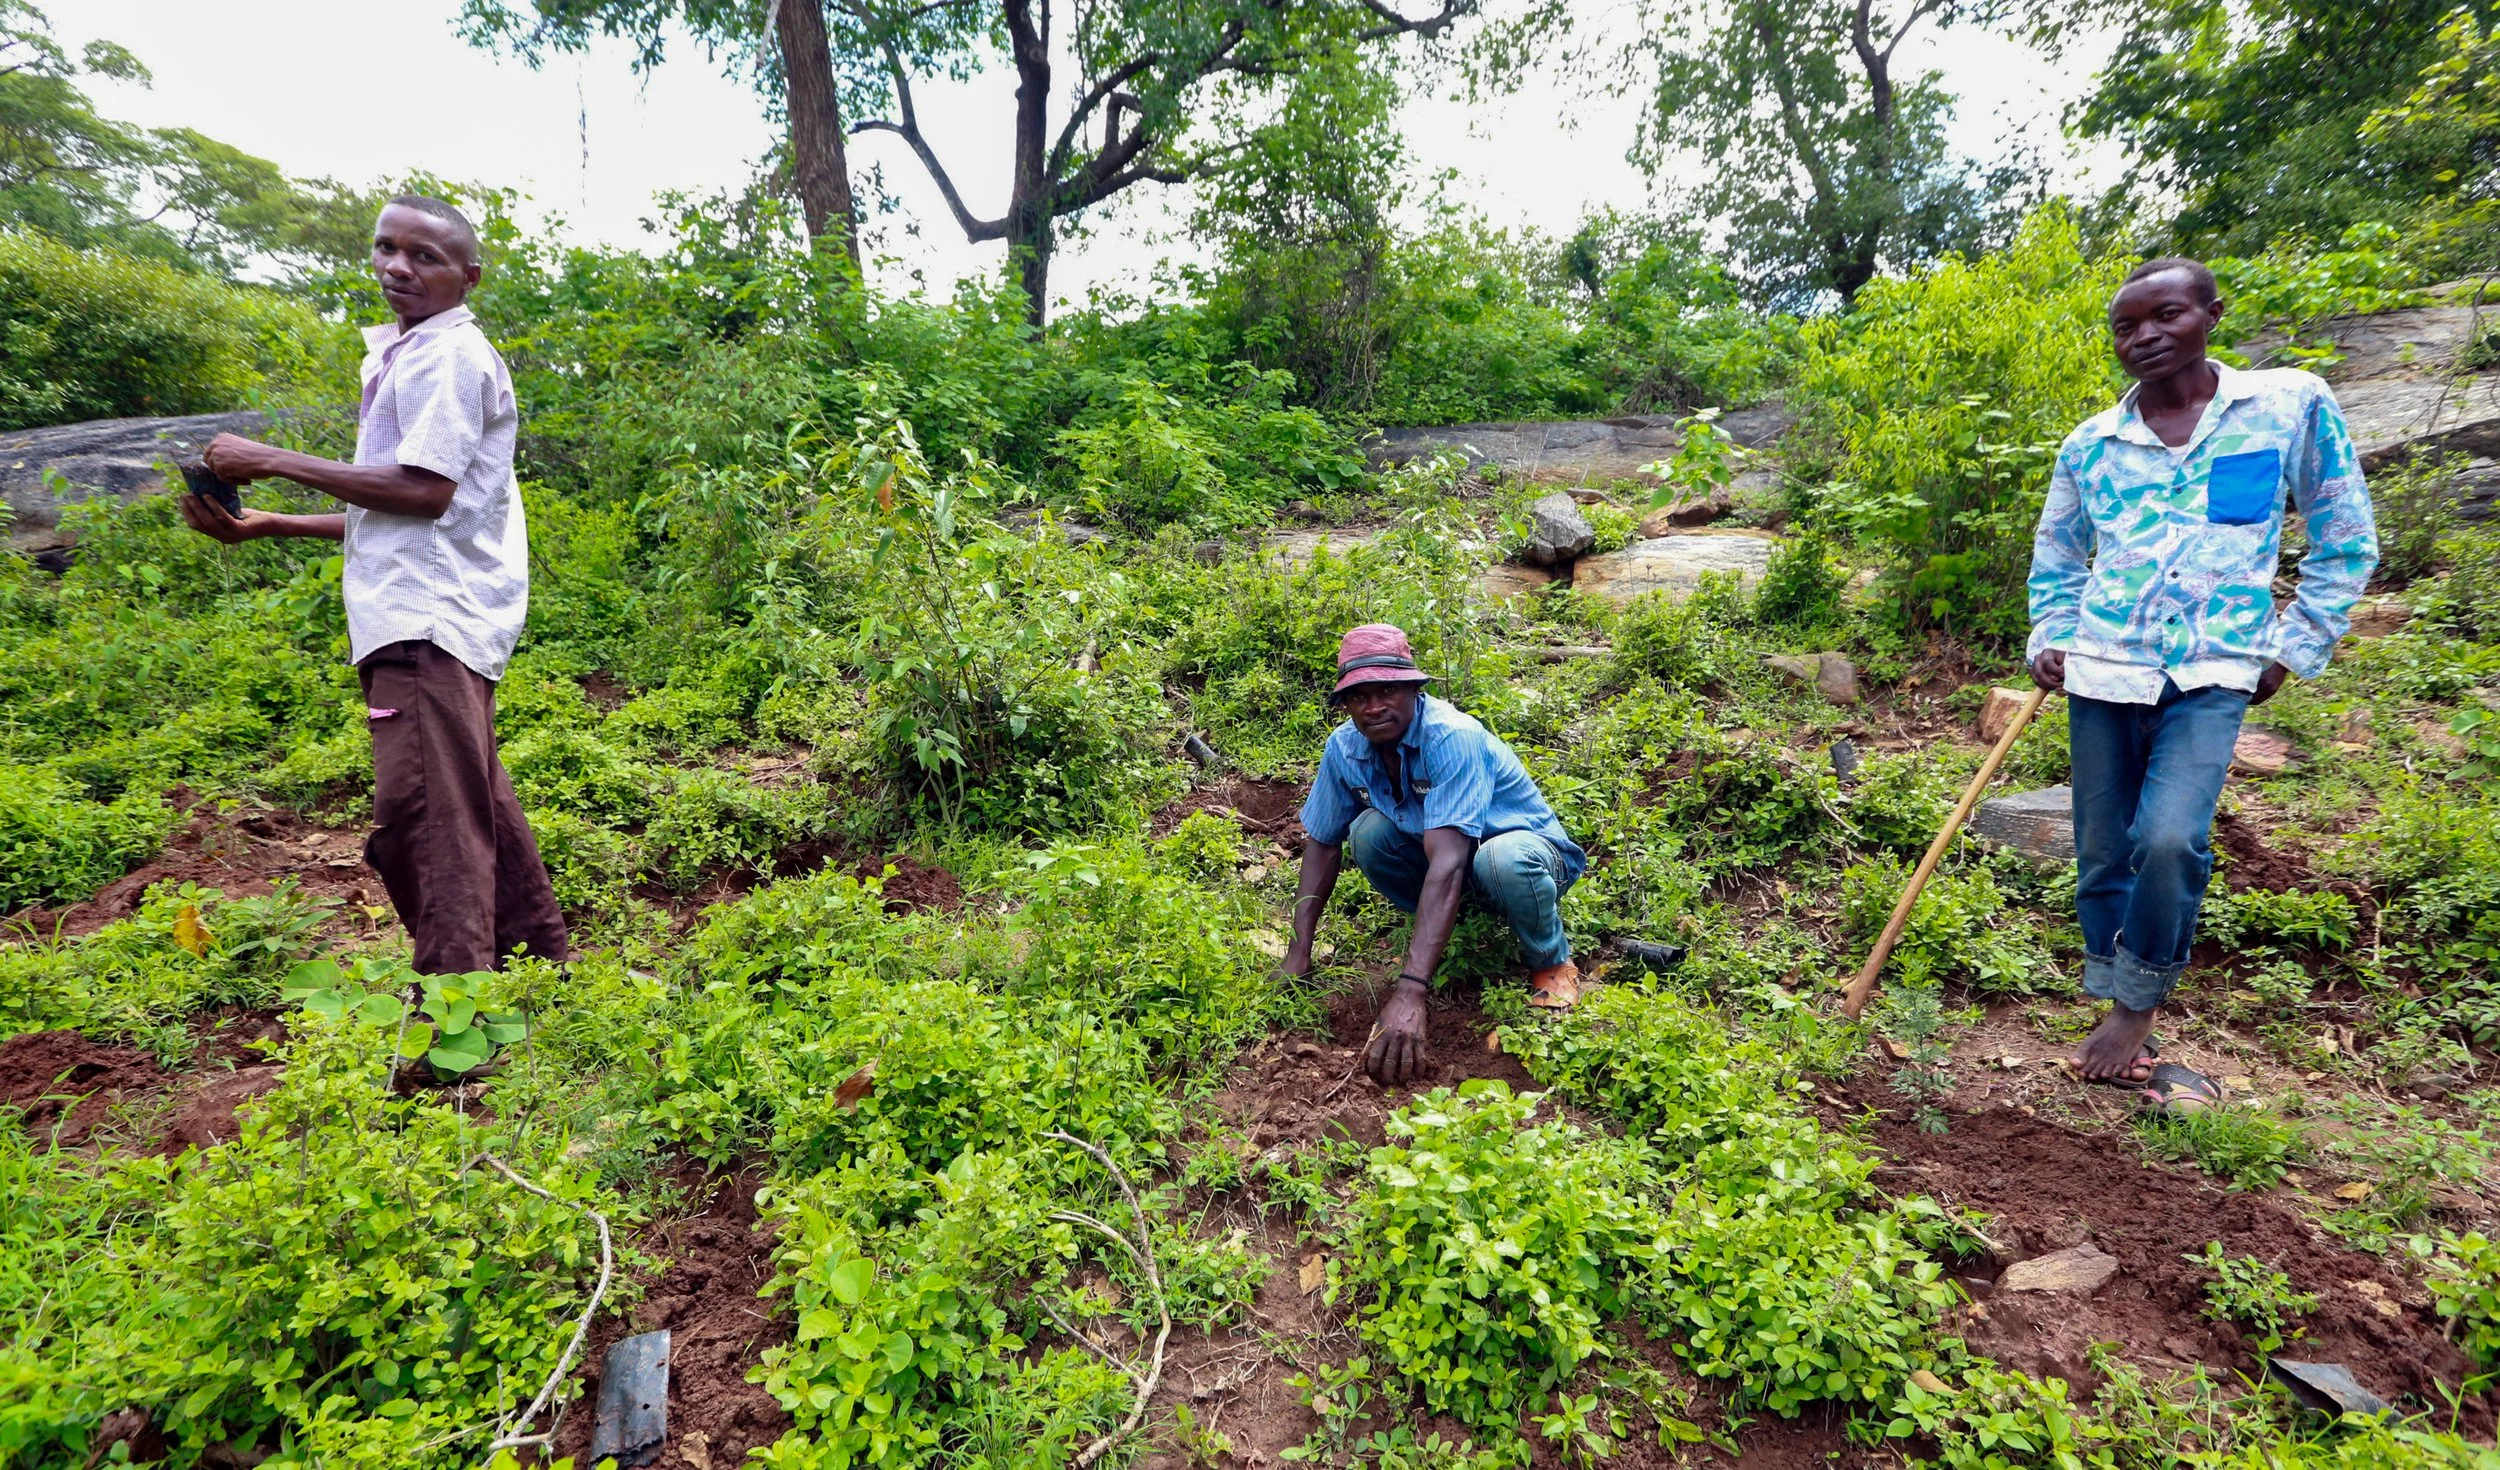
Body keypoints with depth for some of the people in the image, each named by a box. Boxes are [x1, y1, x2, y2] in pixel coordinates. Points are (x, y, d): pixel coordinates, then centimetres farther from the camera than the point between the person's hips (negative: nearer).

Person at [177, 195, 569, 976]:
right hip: (423, 614, 11)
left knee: (421, 820, -15)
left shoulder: (449, 355, -7)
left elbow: (425, 490, -18)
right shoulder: (402, 357, 23)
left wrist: (274, 461, -10)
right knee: (473, 808, 15)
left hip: (431, 621, -11)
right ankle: (540, 957, 25)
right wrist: (269, 525, 18)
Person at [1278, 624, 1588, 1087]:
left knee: (1502, 861, -39)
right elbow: (1322, 844, -2)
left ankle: (1552, 962, -6)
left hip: (1527, 846, -5)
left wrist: (1409, 994, -52)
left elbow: (1448, 863, -44)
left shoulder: (1451, 737, -34)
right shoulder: (1345, 747, -14)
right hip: (1438, 846, 5)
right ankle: (1449, 929, 4)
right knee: (1368, 832, -22)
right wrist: (1298, 955, -11)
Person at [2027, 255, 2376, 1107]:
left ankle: (2134, 1008, -1)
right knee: (2102, 858, 6)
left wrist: (2290, 650, 1)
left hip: (2211, 678, -3)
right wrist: (2050, 642, 5)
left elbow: (2345, 546, 8)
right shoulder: (2090, 445, 7)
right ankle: (2128, 1033, 22)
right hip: (2101, 677, 3)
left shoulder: (2291, 405, 1)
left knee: (2170, 840, -23)